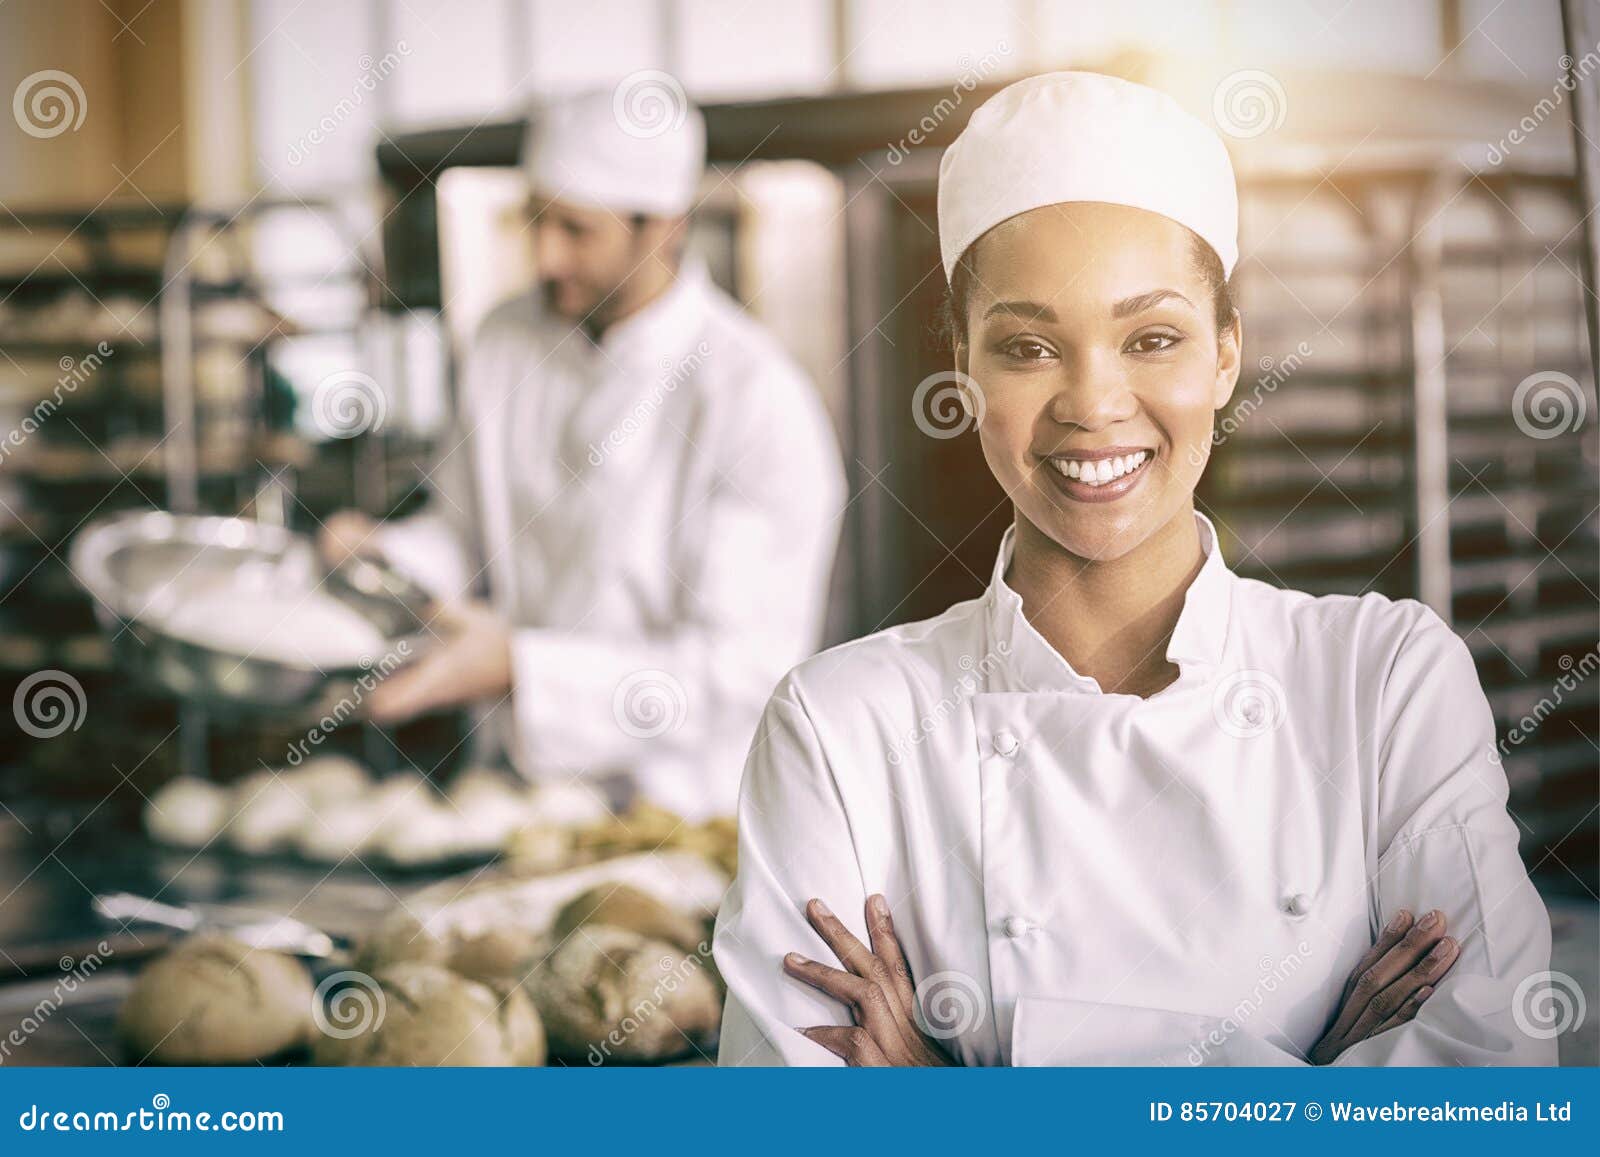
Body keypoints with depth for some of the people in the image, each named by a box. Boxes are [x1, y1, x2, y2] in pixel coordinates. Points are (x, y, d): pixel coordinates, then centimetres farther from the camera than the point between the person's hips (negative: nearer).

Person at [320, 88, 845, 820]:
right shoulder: (506, 343, 4)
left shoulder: (759, 403, -16)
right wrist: (386, 556, -3)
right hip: (516, 783, 5)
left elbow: (746, 669, -18)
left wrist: (517, 669, -25)